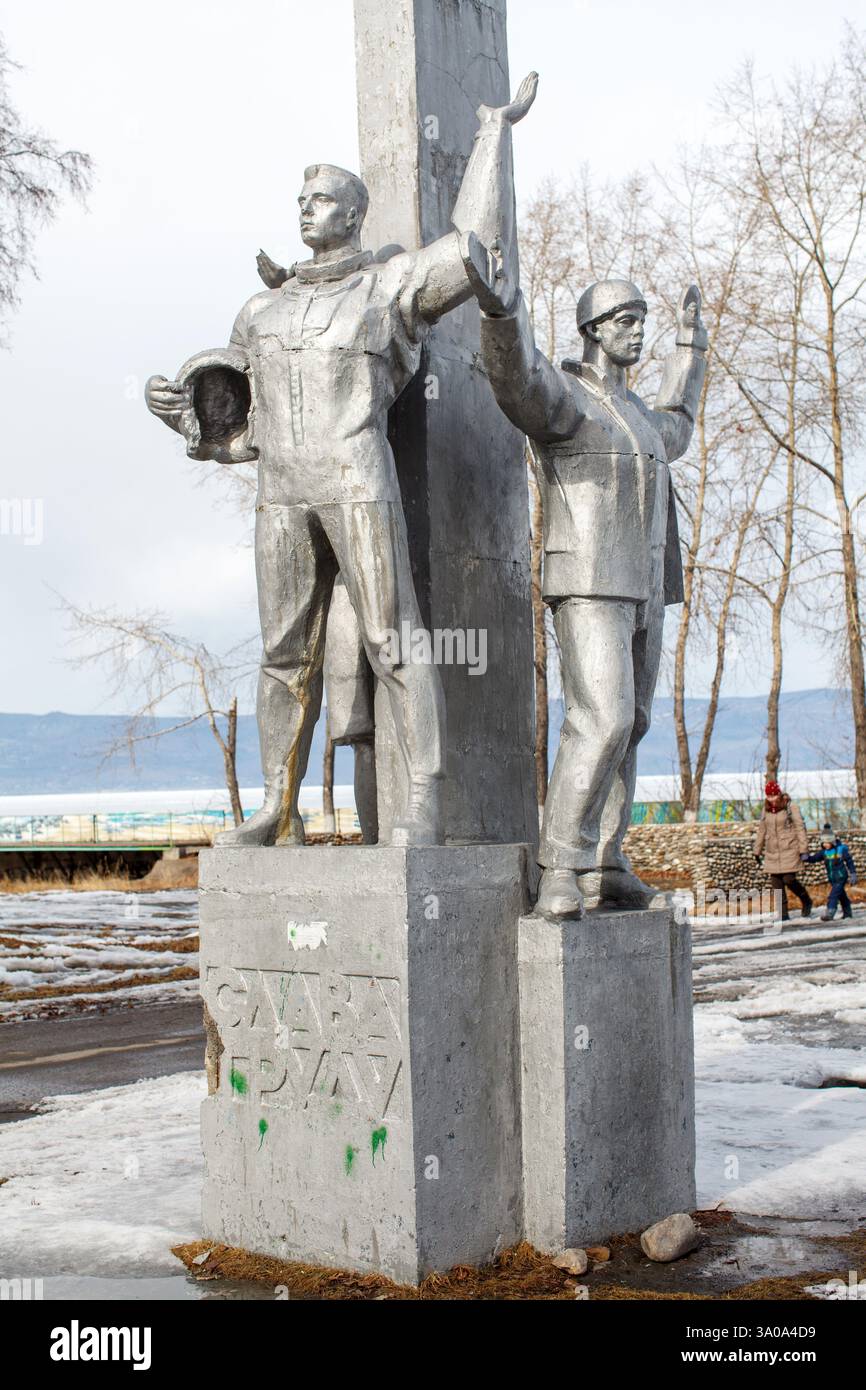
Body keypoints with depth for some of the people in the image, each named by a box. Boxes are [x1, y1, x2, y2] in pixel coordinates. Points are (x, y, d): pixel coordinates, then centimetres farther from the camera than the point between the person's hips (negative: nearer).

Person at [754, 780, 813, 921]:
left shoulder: (791, 808, -6)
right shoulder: (766, 810, 9)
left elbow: (800, 828, -7)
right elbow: (761, 831, 16)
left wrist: (803, 850, -13)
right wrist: (757, 852, 18)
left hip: (789, 850, -5)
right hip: (772, 852, 5)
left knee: (789, 879, -13)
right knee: (776, 882, 0)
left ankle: (806, 901, 13)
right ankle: (784, 915, 6)